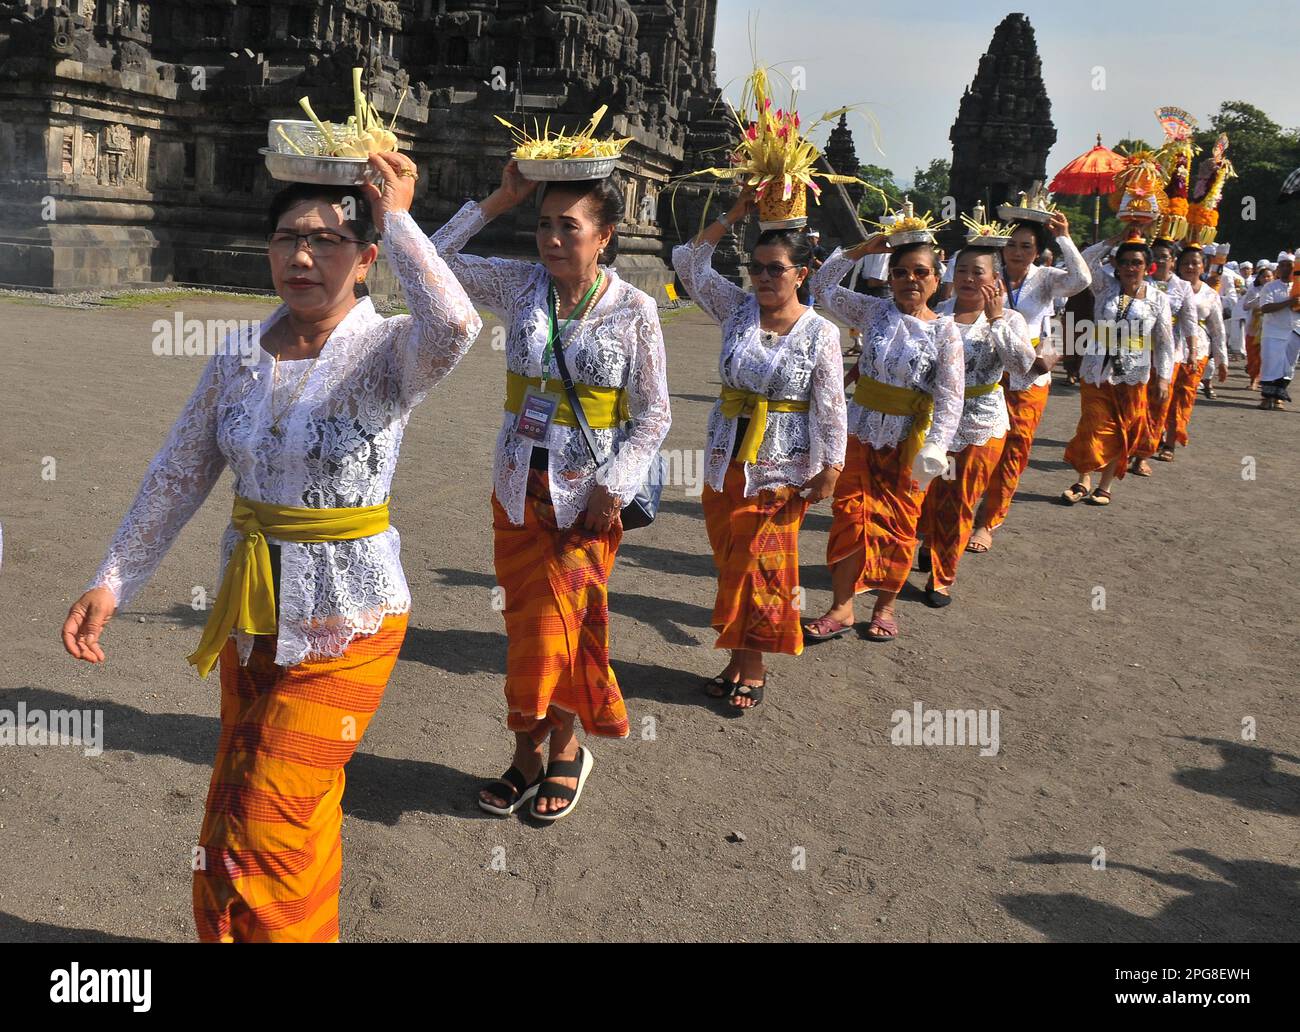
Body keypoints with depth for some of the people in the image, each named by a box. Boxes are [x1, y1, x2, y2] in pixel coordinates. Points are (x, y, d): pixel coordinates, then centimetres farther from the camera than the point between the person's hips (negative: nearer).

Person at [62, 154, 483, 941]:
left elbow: (455, 324, -38)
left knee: (269, 828, 2)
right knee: (234, 822, 21)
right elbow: (178, 477, 6)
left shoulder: (386, 351, -14)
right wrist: (113, 581, 3)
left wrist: (396, 218, -26)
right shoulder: (239, 354, 1)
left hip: (345, 617, -6)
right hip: (253, 610, 6)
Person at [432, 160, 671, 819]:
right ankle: (528, 756, 24)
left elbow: (653, 414, -4)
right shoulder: (520, 285, 2)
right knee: (525, 623, 10)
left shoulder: (634, 309, -6)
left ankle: (562, 748, 24)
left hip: (586, 497, -3)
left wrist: (613, 486, -13)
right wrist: (498, 201, -2)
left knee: (557, 627, 2)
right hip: (519, 490, 4)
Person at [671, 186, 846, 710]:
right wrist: (734, 216, -4)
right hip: (726, 461, 4)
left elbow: (830, 407, -7)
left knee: (761, 567, 3)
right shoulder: (737, 310, 2)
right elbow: (689, 263, 1)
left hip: (781, 469, -4)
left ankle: (752, 668, 17)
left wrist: (830, 468, -10)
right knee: (731, 564, 10)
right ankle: (738, 659, 23)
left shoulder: (820, 333, -7)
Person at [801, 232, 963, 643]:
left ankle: (885, 605, 25)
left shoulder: (944, 331, -6)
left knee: (898, 524, 8)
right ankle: (841, 608, 13)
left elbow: (950, 397, -10)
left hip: (907, 442, -2)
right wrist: (861, 250, -3)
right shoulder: (874, 312, 1)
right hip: (861, 433, 2)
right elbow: (823, 285, 5)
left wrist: (935, 446, -19)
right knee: (850, 517, 3)